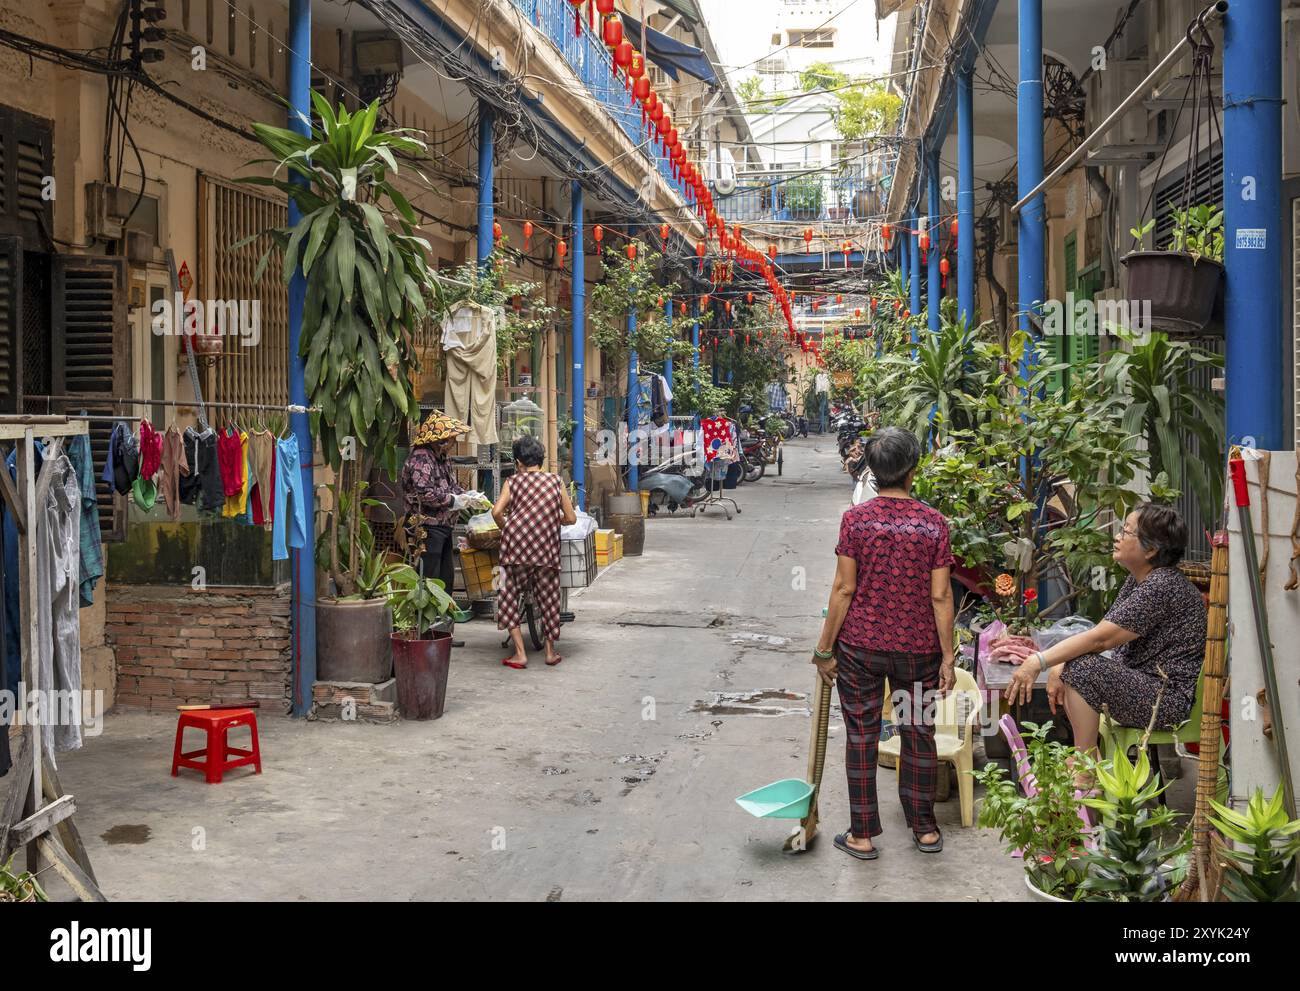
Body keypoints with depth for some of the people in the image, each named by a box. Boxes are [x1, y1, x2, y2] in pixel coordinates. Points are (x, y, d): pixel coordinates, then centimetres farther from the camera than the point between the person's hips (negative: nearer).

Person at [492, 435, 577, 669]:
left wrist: (505, 528, 12)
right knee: (548, 597, 14)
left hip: (516, 545, -2)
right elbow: (571, 518, 8)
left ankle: (520, 653, 3)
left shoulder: (513, 481, 5)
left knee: (510, 596, 8)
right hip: (546, 548, 2)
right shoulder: (555, 481, 10)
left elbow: (497, 512, -8)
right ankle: (550, 651, 23)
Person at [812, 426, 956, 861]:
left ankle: (862, 836, 16)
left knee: (861, 737, 8)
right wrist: (947, 656, 0)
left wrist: (825, 649, -1)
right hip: (917, 648, 1)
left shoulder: (855, 519, -9)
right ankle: (925, 829, 26)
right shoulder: (934, 523, -7)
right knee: (919, 734, 15)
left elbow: (844, 589, -9)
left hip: (860, 646, -1)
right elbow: (940, 596, -7)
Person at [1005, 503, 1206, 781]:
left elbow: (1101, 638, -27)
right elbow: (1103, 635, 5)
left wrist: (1038, 661, -28)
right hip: (1141, 680, 11)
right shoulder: (1138, 579, 10)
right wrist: (1058, 666, -10)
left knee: (1083, 668, -25)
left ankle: (1086, 780, -15)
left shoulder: (1162, 587, -22)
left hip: (1170, 697, -11)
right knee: (1065, 666, 8)